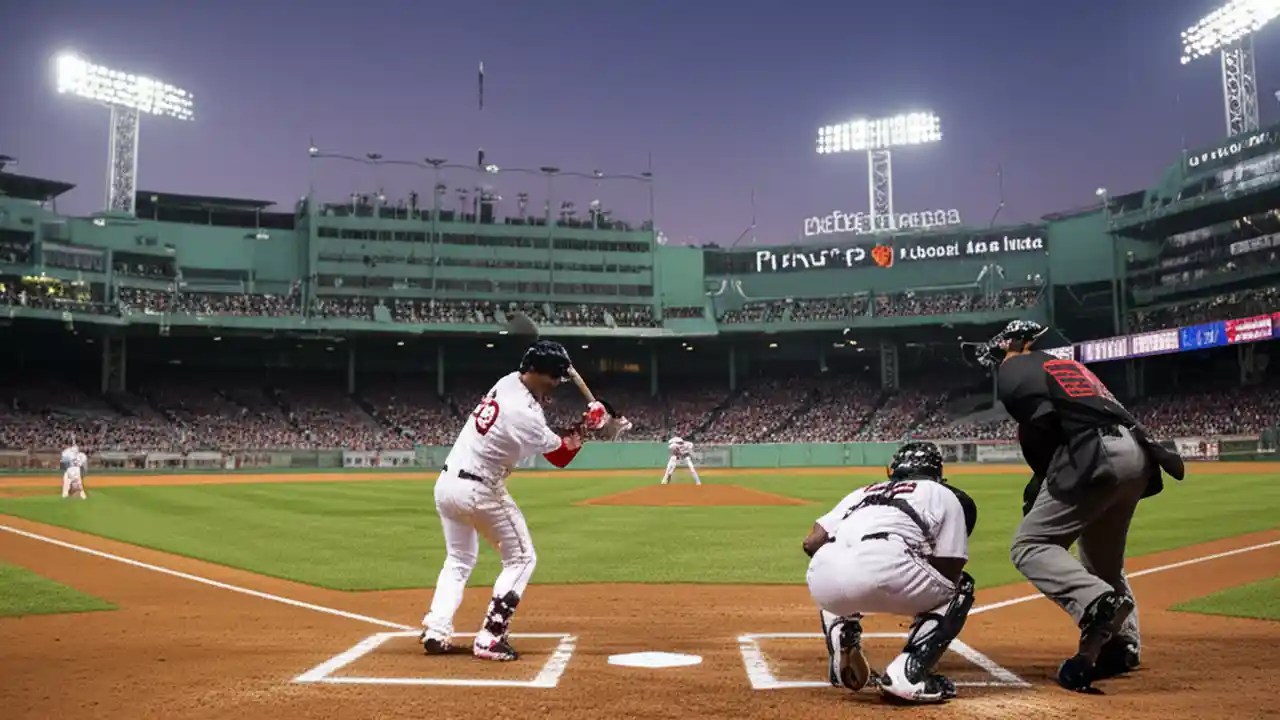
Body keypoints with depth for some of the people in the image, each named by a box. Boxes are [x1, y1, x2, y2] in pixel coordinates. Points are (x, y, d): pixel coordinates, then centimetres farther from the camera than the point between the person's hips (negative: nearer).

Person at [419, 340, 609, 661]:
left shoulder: (507, 382, 2)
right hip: (479, 491, -8)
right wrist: (584, 427, 3)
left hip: (446, 484, 8)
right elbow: (560, 456, -9)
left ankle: (436, 632, 12)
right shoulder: (525, 415, -22)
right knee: (521, 559, 7)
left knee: (458, 560, 22)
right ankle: (489, 638, 2)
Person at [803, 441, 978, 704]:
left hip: (822, 577, 5)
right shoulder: (944, 495, 26)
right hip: (883, 571, -5)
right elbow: (949, 572, 19)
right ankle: (907, 672, 5)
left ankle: (842, 659, 18)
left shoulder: (863, 492, 37)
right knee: (960, 588, 24)